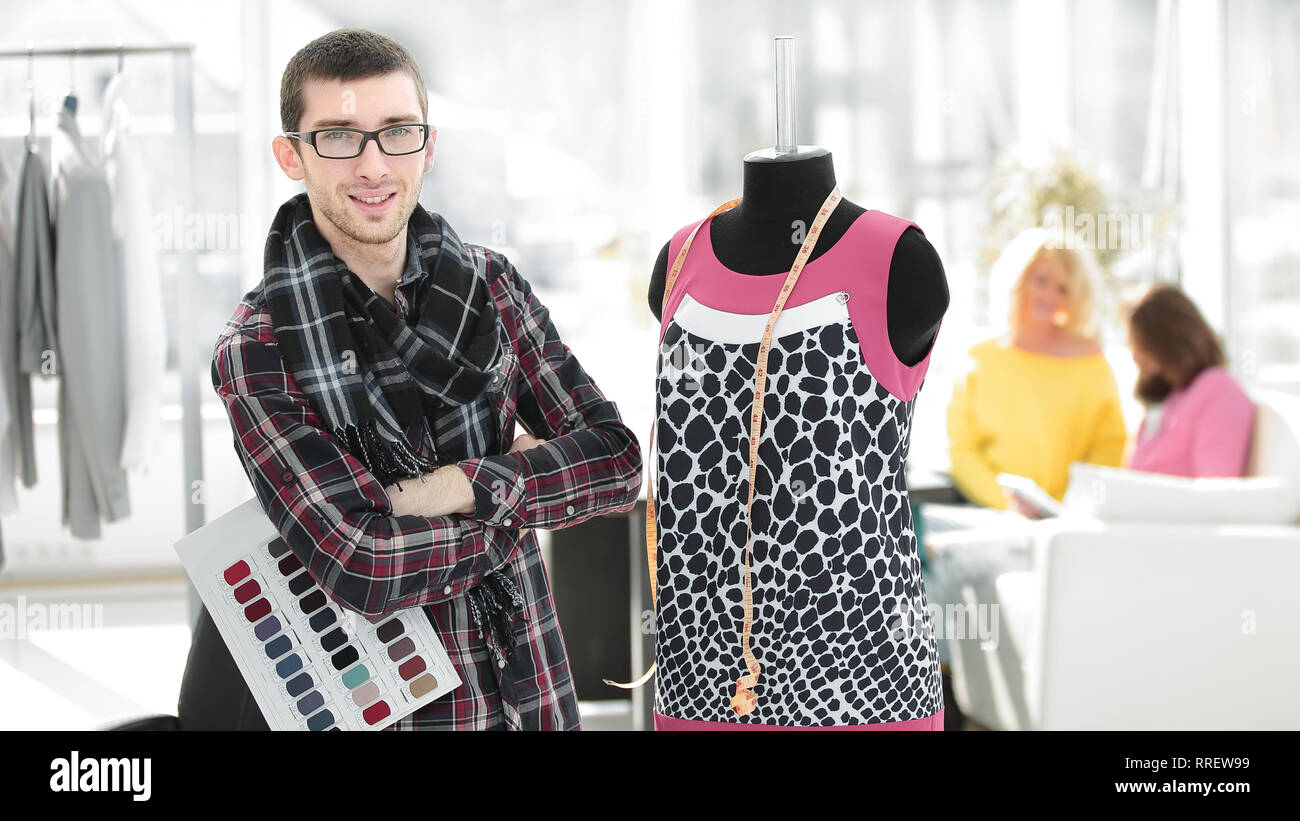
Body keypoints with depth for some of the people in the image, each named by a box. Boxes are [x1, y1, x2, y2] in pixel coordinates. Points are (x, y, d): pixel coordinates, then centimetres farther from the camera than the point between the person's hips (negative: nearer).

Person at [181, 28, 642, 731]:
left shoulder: (492, 286, 1)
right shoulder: (258, 348, -13)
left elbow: (617, 461, -4)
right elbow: (364, 567, -22)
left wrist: (464, 487, -18)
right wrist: (522, 494, -11)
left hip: (533, 692, 4)